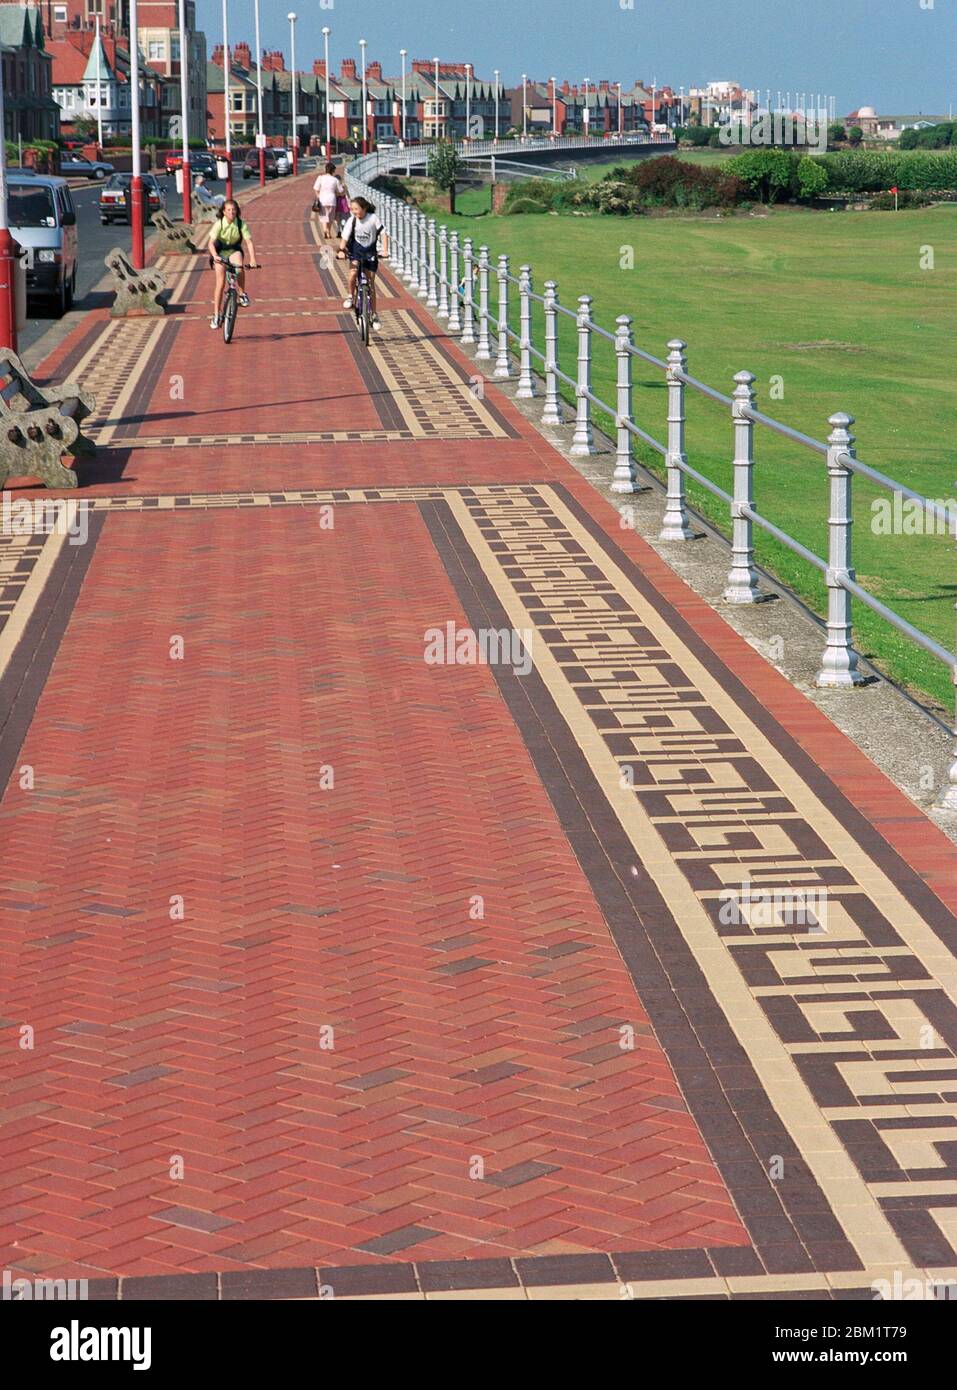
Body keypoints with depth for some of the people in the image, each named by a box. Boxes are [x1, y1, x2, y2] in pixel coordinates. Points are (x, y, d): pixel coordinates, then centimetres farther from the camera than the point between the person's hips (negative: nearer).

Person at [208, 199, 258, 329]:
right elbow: (211, 243, -28)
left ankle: (242, 294, -15)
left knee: (239, 266, -35)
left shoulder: (241, 224, -17)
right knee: (220, 283, -9)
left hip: (234, 250, 1)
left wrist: (252, 259, -36)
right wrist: (215, 255, -48)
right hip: (220, 251, -1)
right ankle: (217, 314, 1)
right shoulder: (219, 224, -20)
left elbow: (249, 242, -21)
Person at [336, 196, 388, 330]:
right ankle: (351, 297, -5)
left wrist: (385, 250, -24)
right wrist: (341, 251, -32)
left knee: (371, 283, 2)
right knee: (353, 273, -30)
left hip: (370, 252, 0)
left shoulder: (373, 218, -15)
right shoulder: (351, 220, -13)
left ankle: (374, 314, 13)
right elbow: (344, 238, -14)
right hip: (355, 251, 0)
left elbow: (383, 234, -12)